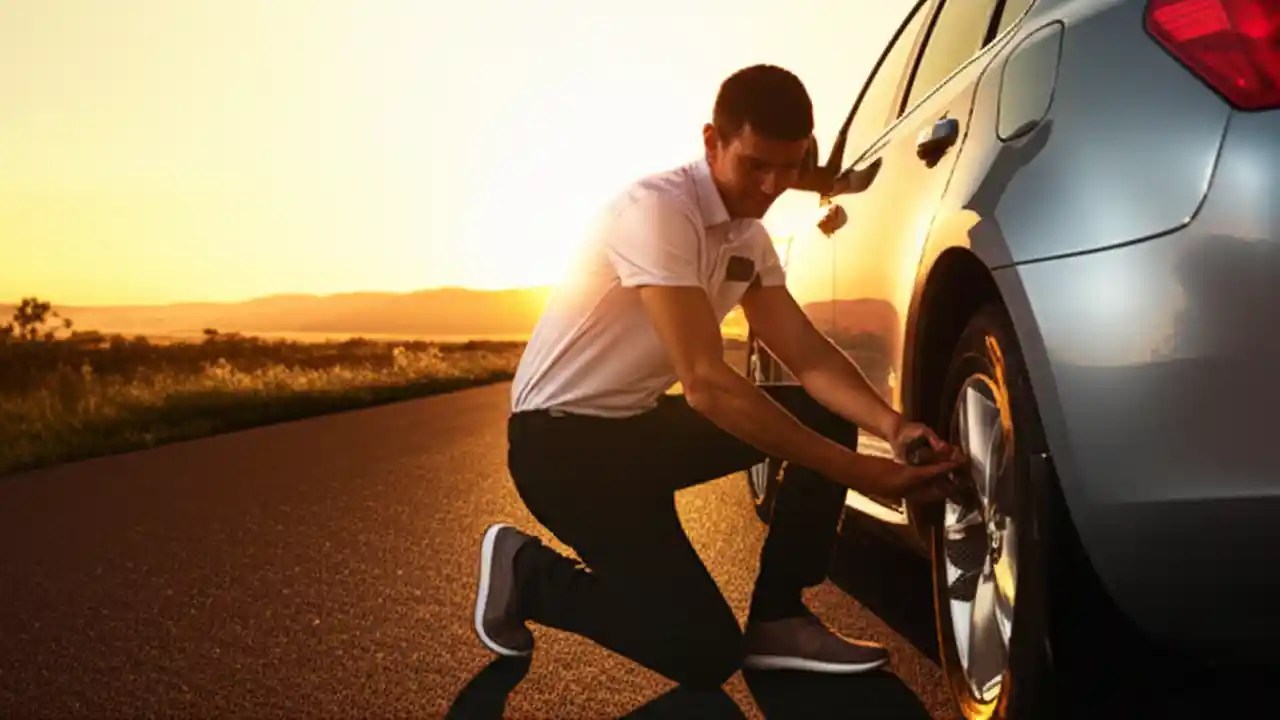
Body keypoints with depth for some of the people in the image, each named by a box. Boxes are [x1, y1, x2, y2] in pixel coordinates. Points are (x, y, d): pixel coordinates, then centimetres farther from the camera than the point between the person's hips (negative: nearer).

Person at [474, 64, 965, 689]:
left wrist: (891, 426, -19)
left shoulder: (748, 238, 5)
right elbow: (706, 384, -29)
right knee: (705, 652, -14)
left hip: (641, 424, 9)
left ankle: (777, 619, 4)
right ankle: (525, 573, 5)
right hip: (562, 438, -9)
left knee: (827, 415, -3)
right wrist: (854, 470, -29)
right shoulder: (658, 210, -24)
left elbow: (809, 358, 1)